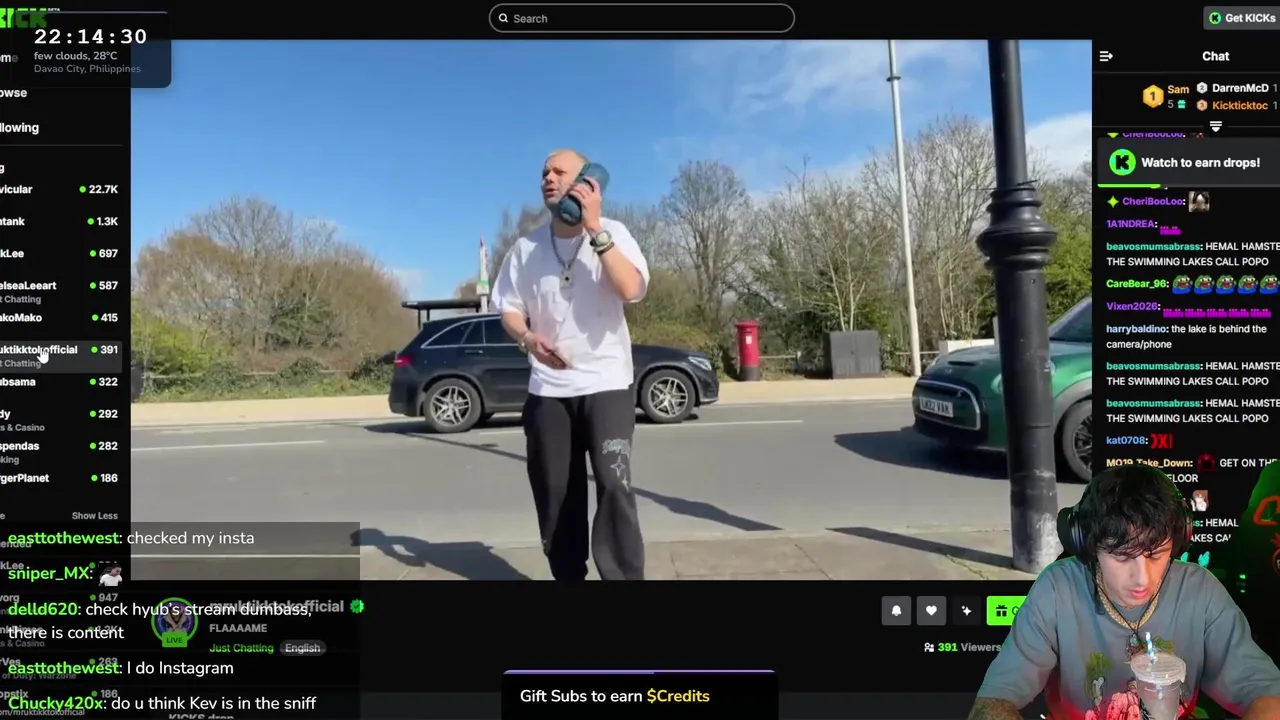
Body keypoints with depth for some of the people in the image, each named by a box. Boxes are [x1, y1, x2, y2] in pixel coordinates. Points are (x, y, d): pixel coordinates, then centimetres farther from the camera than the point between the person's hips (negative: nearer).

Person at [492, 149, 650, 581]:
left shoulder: (612, 233, -3)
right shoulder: (527, 247, 6)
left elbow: (632, 290, -19)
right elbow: (509, 307, 10)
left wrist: (595, 229, -20)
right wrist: (528, 337, -12)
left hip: (606, 383, -3)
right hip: (547, 388, 4)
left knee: (614, 485, -14)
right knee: (555, 493, 7)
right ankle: (568, 577, 22)